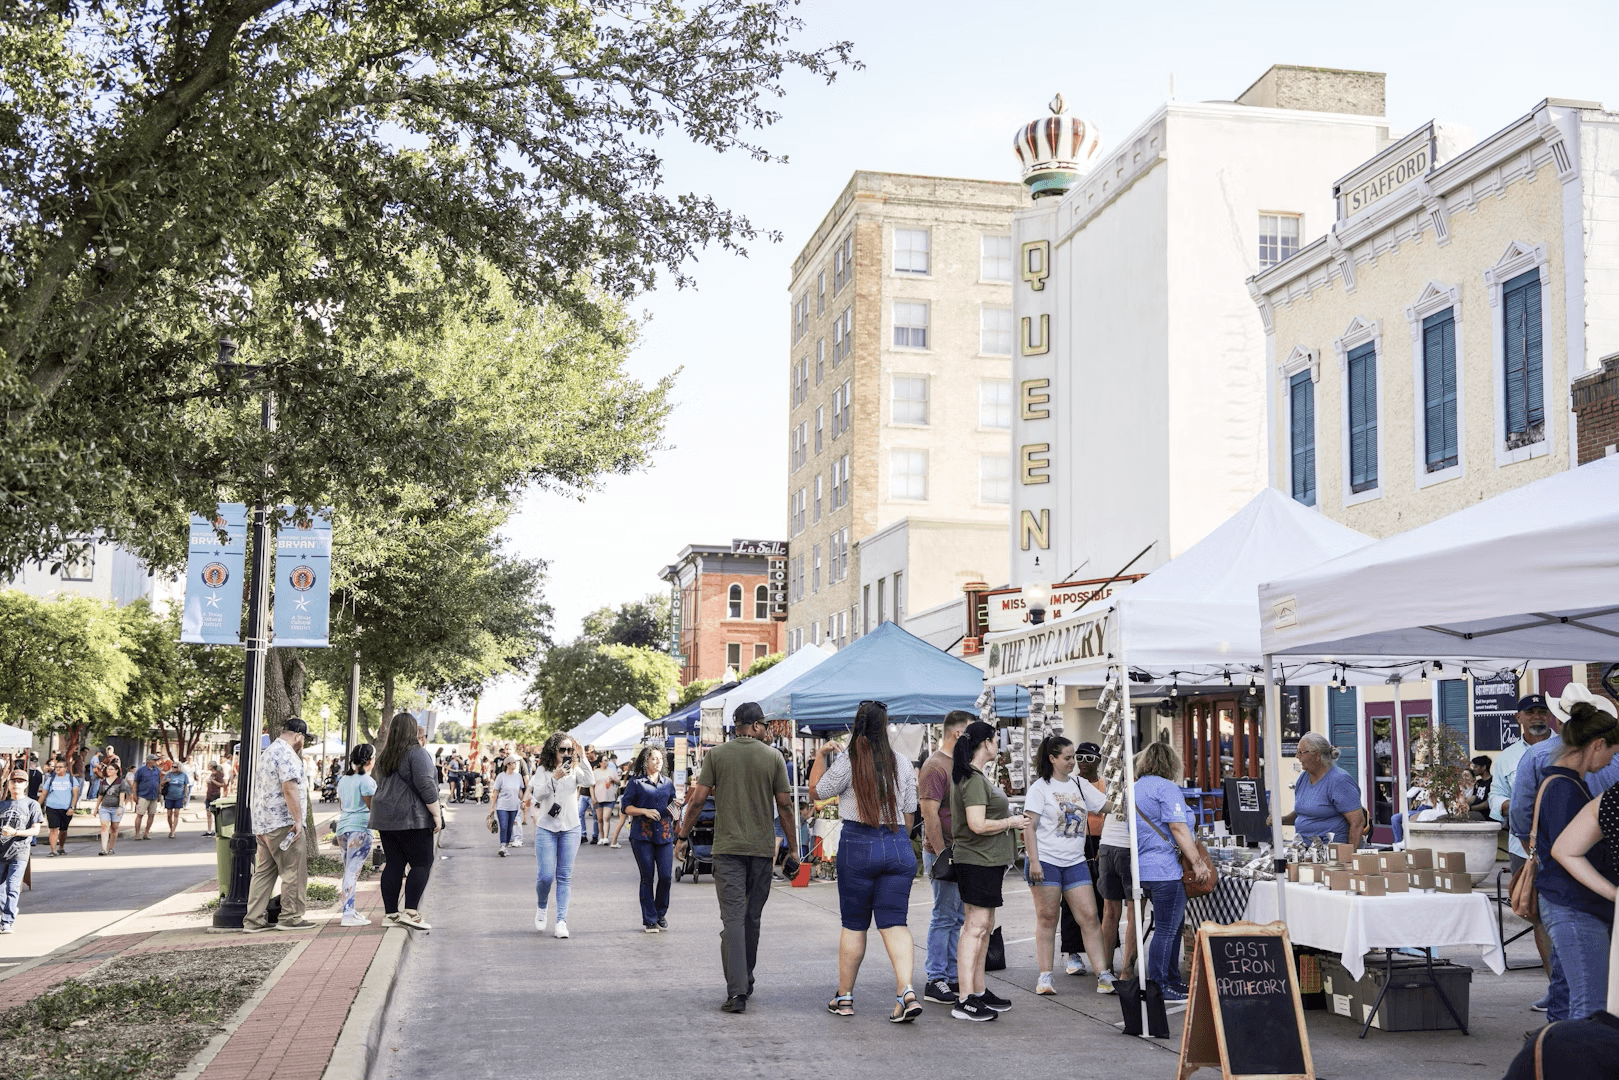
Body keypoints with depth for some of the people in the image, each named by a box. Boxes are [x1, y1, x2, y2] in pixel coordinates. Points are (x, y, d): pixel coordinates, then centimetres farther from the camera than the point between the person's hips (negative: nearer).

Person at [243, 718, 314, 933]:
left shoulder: (266, 753, 21)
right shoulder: (286, 754, -13)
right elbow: (289, 788, -21)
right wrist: (297, 820, -20)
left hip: (262, 823, 10)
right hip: (282, 822, -10)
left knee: (264, 872, 9)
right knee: (294, 871, -2)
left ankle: (254, 920, 7)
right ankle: (291, 917, 2)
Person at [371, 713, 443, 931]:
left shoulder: (384, 756, 15)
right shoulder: (417, 753, -10)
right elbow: (426, 786, -16)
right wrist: (437, 814, -11)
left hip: (385, 818, 8)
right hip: (412, 819, -8)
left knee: (393, 864, 10)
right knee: (422, 863, -4)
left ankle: (390, 912, 9)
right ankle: (410, 911, -13)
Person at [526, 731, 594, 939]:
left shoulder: (575, 770, 5)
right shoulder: (543, 771, 1)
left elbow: (590, 781, -13)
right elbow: (537, 795, -11)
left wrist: (581, 757, -16)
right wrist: (554, 777, -22)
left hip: (571, 828, 2)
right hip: (547, 828, -1)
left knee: (565, 876, -1)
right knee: (546, 875, -6)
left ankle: (561, 920, 0)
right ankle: (541, 907, 24)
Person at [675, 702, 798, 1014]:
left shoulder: (717, 755, 1)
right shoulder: (773, 757, 1)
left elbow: (697, 800, -3)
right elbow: (784, 805, 1)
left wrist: (683, 836, 9)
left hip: (727, 848, -1)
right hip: (762, 848, 1)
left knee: (733, 918, -5)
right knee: (752, 918, 14)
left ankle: (737, 991, -16)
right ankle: (746, 983, 26)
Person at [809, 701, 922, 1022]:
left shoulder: (848, 762, -6)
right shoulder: (903, 765, 5)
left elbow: (817, 789, 4)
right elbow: (909, 813, 11)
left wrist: (820, 757, 15)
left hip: (859, 845, -3)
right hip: (899, 846, 3)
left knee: (853, 924, 8)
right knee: (895, 923, 3)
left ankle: (844, 997, 17)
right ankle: (906, 992, -13)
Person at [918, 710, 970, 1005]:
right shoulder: (935, 766, -14)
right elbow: (930, 814, -20)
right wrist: (942, 857, -22)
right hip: (944, 853, -9)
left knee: (957, 918, 12)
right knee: (944, 917, -4)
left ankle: (953, 976, 19)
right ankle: (934, 981, 2)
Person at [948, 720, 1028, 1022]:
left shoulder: (977, 776, 16)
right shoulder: (973, 779, -17)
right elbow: (978, 825, -24)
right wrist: (1011, 822, -11)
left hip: (987, 860, 11)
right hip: (977, 859, -11)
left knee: (983, 926, 15)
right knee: (976, 926, -10)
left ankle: (979, 990, 23)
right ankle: (964, 1000, -10)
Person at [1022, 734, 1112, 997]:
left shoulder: (1080, 785, 13)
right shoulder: (1040, 788, -3)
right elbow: (1029, 826, -8)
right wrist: (1034, 862, -14)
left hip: (1075, 862, 5)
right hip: (1046, 862, -4)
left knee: (1090, 917, -1)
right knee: (1047, 918, 1)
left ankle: (1103, 974, 1)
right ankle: (1045, 977, 8)